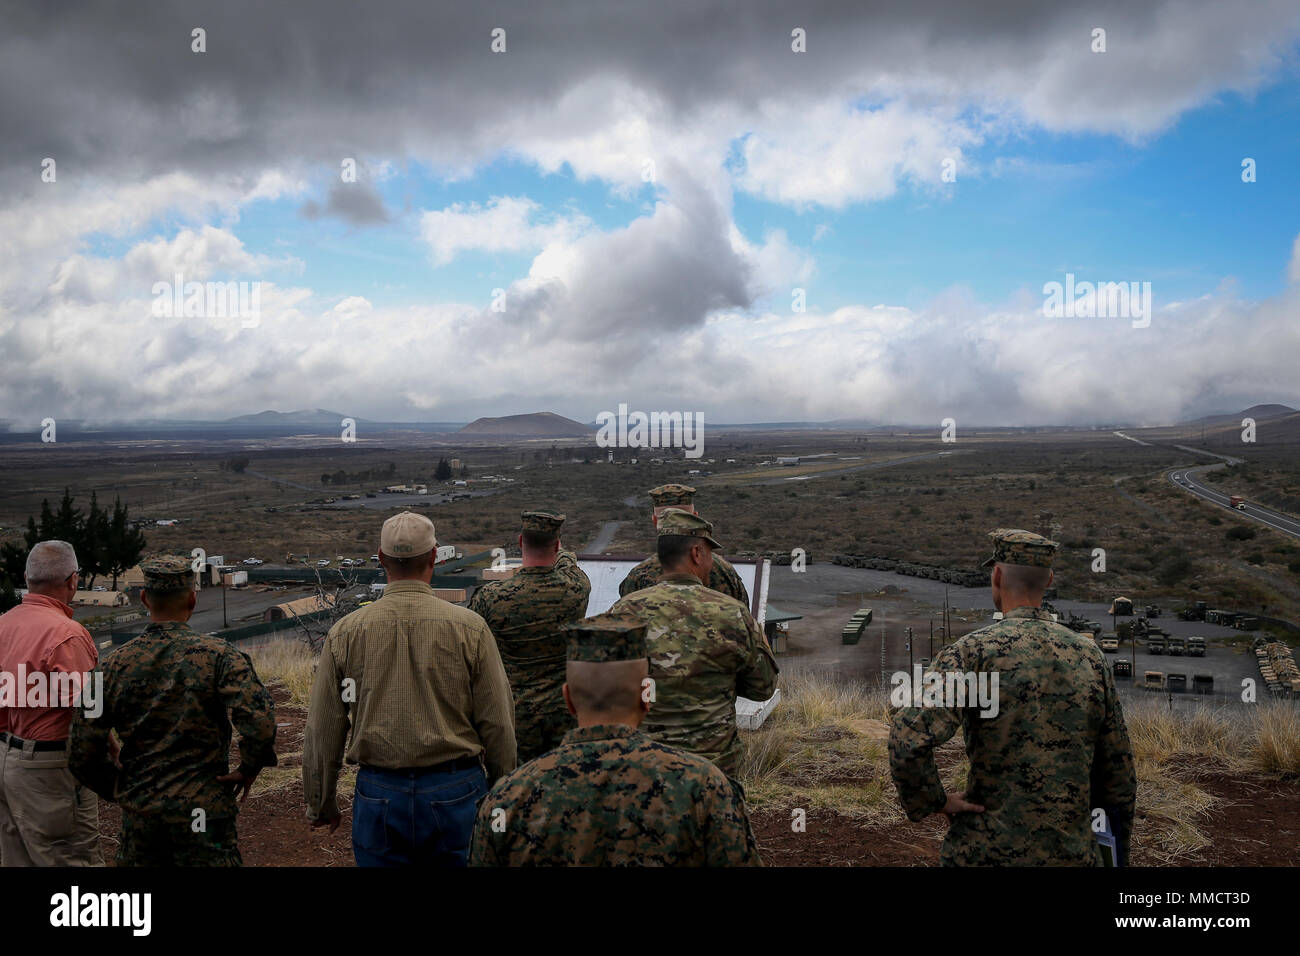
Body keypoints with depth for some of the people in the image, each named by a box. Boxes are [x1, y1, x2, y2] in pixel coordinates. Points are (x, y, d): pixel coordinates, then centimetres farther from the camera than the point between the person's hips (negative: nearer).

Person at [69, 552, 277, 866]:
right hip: (203, 812, -4)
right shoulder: (218, 656, -12)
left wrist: (118, 788, 16)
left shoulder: (116, 663, -1)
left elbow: (82, 754, 1)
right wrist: (250, 767, -9)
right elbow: (258, 719, -27)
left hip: (139, 813, 4)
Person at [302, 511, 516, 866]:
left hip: (378, 796, 1)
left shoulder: (345, 633, -2)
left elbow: (322, 733, 3)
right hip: (455, 794, -1)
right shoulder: (469, 628, -7)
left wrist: (321, 805, 17)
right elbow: (498, 726, -4)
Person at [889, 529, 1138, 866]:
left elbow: (907, 739, -27)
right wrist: (1116, 853, 20)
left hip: (988, 851, -3)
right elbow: (1118, 766, 8)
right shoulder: (1090, 655, 2)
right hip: (1074, 854, 4)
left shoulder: (973, 650, -12)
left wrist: (934, 801, -9)